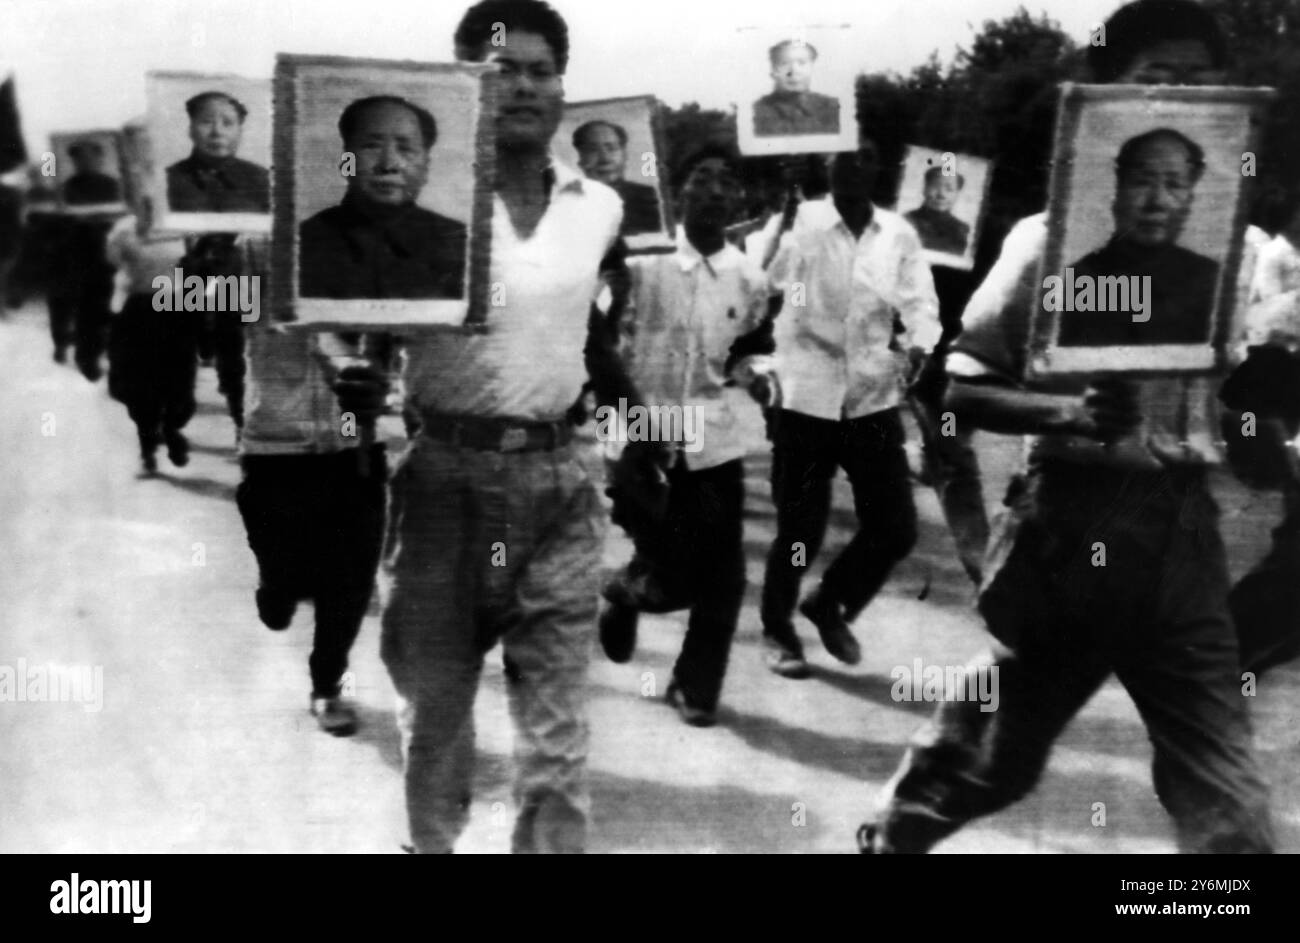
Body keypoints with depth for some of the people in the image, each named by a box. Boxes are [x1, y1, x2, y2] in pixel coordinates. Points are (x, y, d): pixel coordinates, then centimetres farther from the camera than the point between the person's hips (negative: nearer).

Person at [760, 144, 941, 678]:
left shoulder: (899, 235, 5)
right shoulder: (803, 222, -5)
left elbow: (919, 300, 2)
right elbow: (764, 281, -15)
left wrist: (918, 344, -17)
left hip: (873, 398, 3)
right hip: (806, 396, -3)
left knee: (897, 528, 4)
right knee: (800, 528, 4)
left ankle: (830, 603, 31)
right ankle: (777, 629, 29)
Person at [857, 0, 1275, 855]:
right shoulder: (1051, 235, -4)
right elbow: (959, 385, -4)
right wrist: (1066, 412, -20)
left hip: (1181, 526, 3)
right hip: (1072, 519, -3)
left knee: (1228, 797, 2)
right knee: (995, 750, 14)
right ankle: (889, 839, 42)